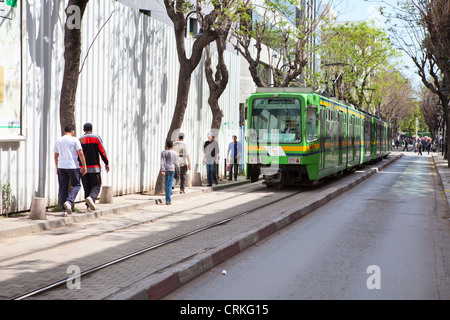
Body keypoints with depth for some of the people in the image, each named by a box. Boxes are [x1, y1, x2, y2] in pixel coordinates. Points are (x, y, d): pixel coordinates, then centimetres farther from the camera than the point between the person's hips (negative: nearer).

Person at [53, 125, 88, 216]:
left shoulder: (58, 141, 11)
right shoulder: (74, 140, -2)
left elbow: (56, 156, 17)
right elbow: (81, 154, -7)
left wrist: (57, 167, 27)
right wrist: (84, 166, -3)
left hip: (61, 167, 4)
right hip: (73, 166, -4)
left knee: (63, 187, 8)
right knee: (76, 185, 7)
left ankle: (64, 209, 8)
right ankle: (69, 201, -16)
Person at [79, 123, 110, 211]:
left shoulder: (80, 140, 3)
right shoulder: (96, 138, -1)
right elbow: (102, 152, -5)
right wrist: (107, 163, 3)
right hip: (95, 167, -2)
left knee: (87, 188, 10)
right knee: (96, 186, 2)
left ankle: (89, 206, 8)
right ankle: (91, 198, -26)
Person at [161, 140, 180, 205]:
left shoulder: (163, 153, 0)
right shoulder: (175, 153, 0)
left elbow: (162, 162, -10)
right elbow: (176, 163, 1)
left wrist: (162, 170, -16)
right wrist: (178, 171, 13)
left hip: (165, 169, 1)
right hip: (171, 169, -1)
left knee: (166, 184, 14)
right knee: (169, 184, -4)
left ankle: (168, 199, 21)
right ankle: (168, 200, -12)